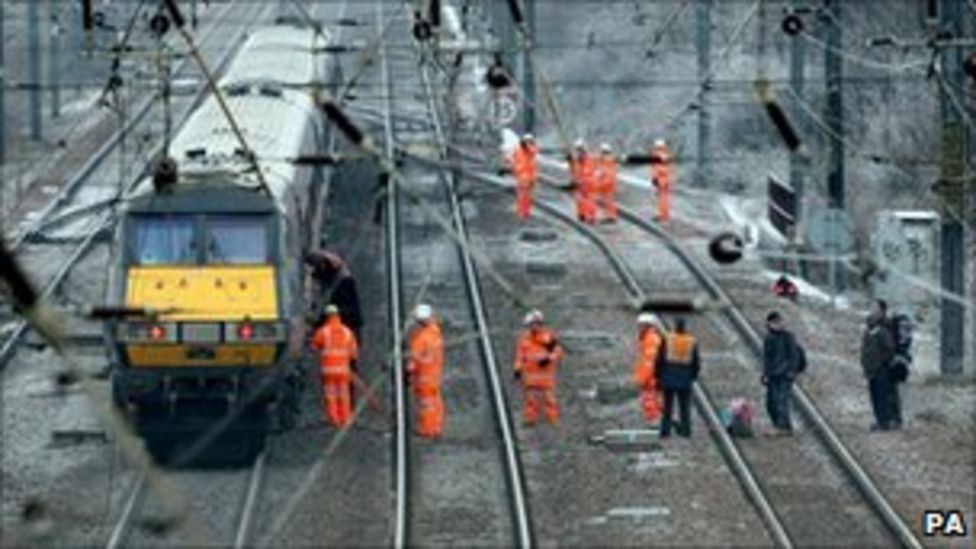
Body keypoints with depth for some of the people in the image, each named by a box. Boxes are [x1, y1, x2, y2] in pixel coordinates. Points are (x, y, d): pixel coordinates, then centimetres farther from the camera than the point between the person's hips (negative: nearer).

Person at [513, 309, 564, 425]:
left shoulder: (549, 336, -5)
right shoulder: (525, 338, 6)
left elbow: (557, 351, -4)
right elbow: (520, 354, 11)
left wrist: (549, 359, -20)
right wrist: (518, 368, 6)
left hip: (546, 371, -3)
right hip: (530, 372, 3)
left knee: (549, 397, -1)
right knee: (530, 396, 6)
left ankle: (553, 419, 8)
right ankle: (531, 419, 15)